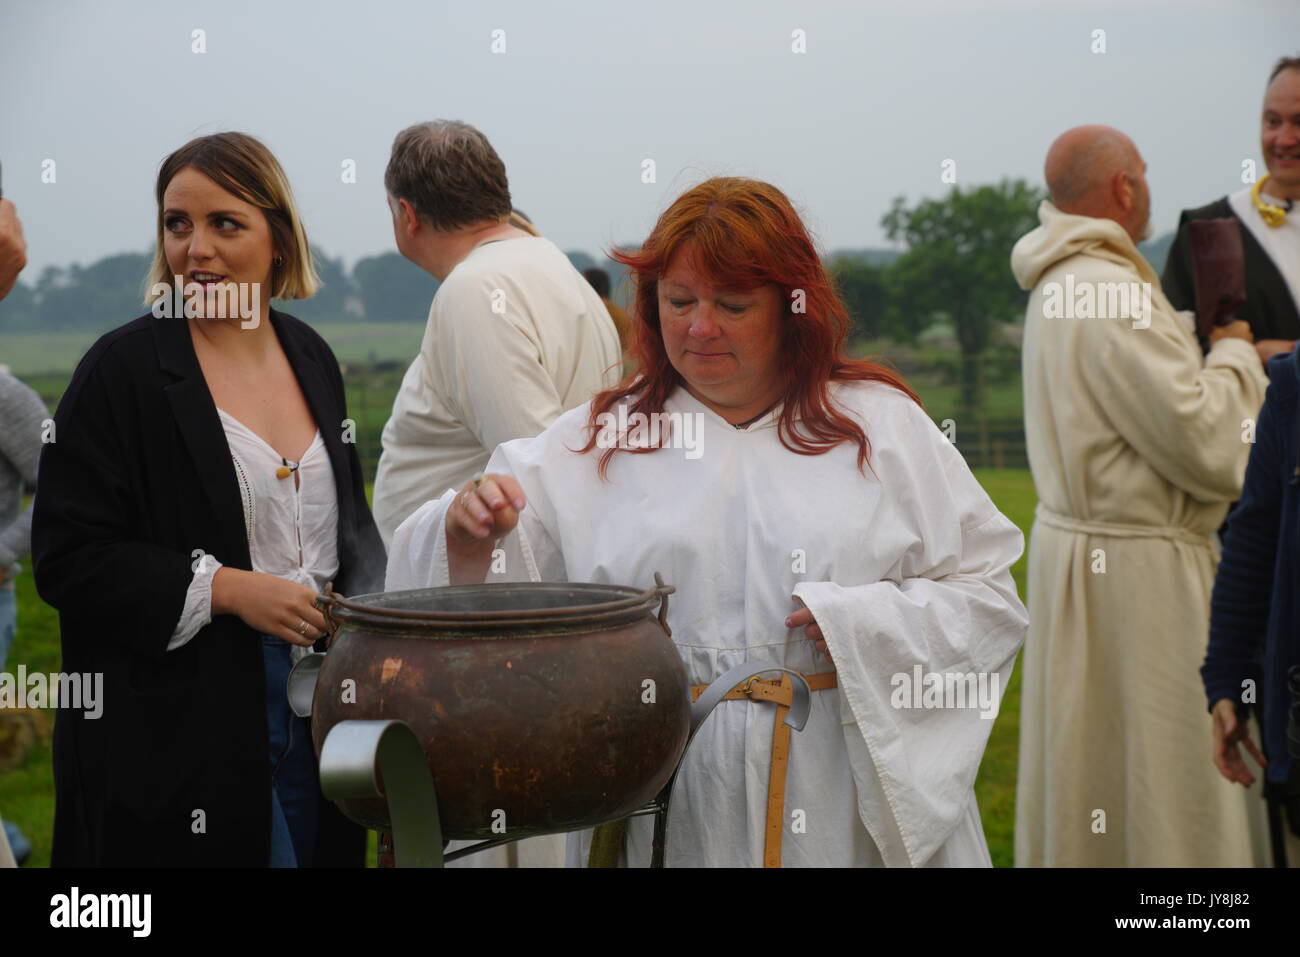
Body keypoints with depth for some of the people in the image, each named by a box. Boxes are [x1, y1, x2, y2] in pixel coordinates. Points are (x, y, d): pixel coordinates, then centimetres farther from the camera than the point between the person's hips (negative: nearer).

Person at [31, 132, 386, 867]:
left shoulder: (310, 357, 9)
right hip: (177, 733, -5)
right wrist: (226, 589, -19)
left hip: (319, 711, 5)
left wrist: (366, 606, -2)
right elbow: (68, 558, -12)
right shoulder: (124, 368, -9)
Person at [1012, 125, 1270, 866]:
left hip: (1074, 539, 10)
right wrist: (1236, 353, -6)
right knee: (1155, 775, -2)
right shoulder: (1114, 294, -21)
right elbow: (1205, 445, -21)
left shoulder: (1058, 286, 11)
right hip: (1135, 566, -10)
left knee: (1086, 764, 18)